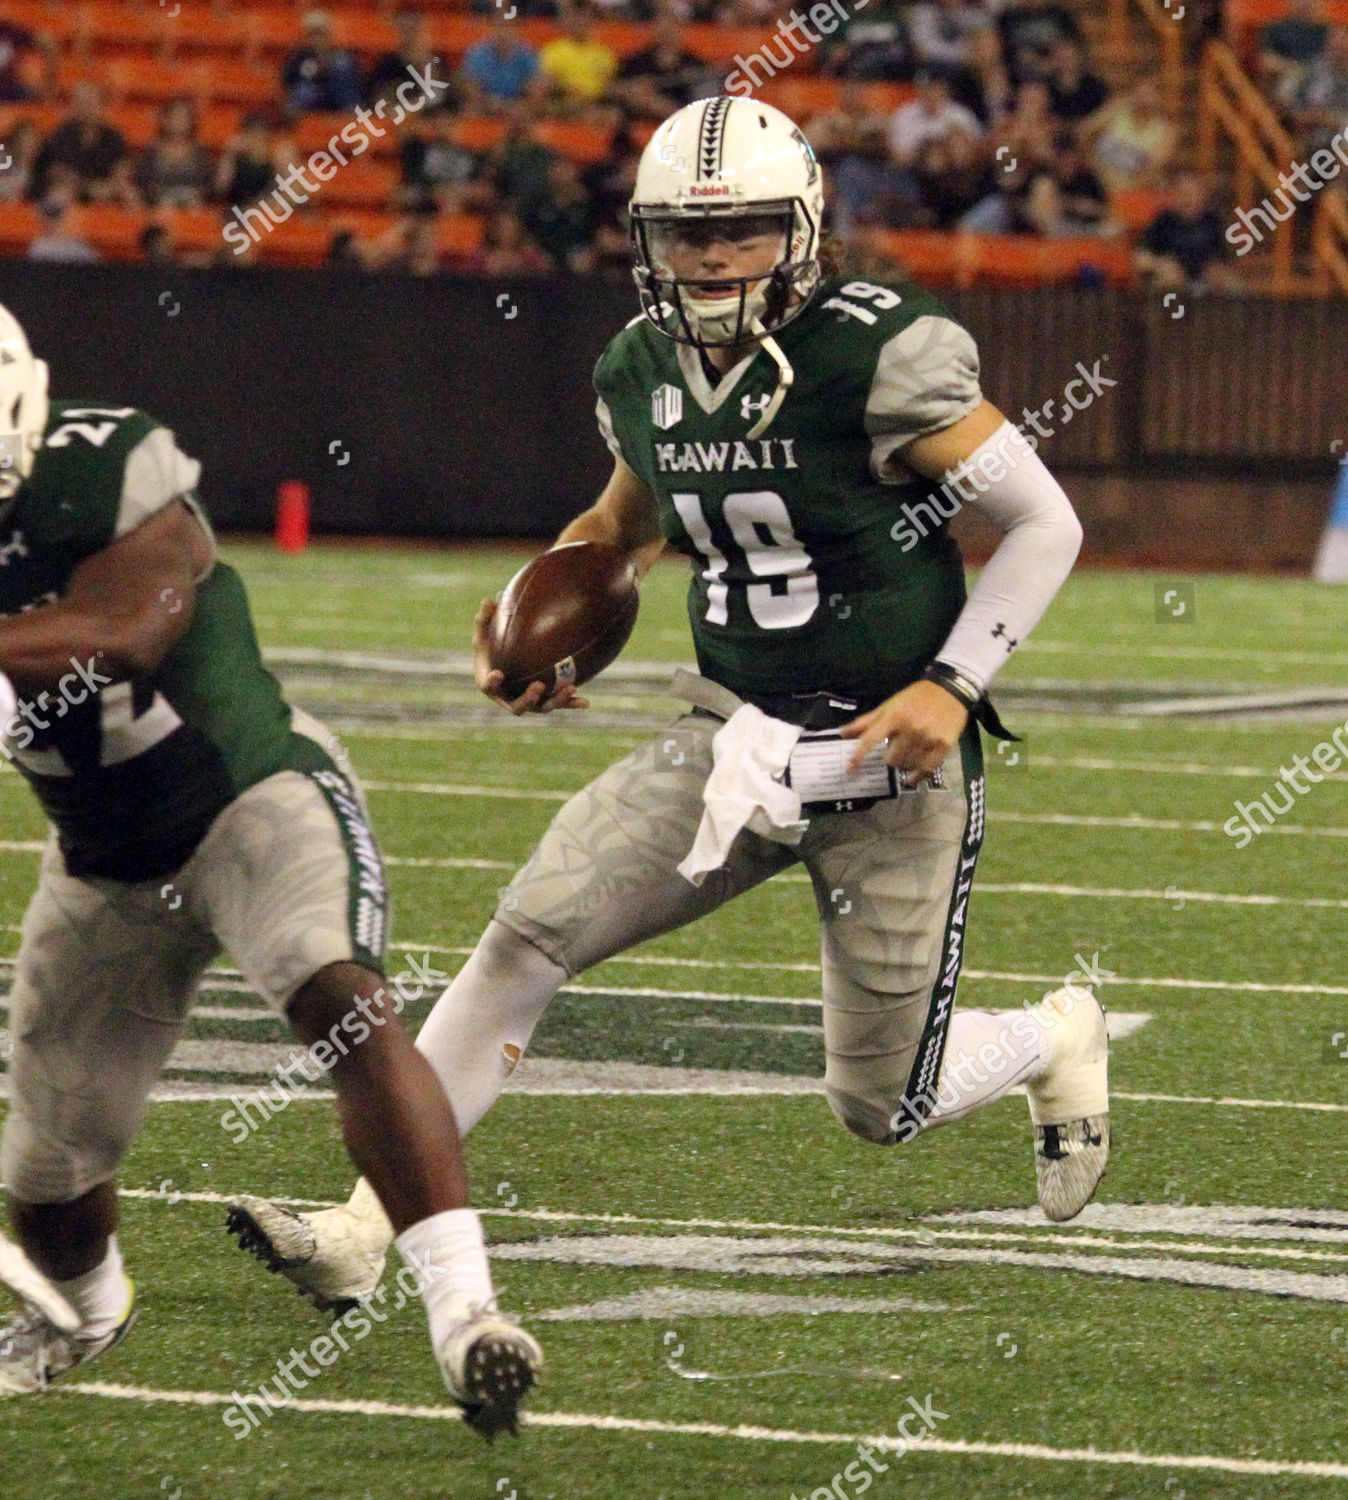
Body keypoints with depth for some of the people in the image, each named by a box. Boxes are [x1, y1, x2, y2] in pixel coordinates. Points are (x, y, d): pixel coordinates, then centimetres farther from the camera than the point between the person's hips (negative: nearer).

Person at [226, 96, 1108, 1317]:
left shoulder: (880, 357, -18)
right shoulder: (643, 372, 2)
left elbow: (1045, 521, -11)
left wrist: (953, 684, -19)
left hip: (891, 759, -5)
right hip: (737, 738, 5)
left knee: (883, 1107, 4)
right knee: (529, 930, -14)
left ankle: (1059, 1041, 38)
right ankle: (365, 1231, -11)